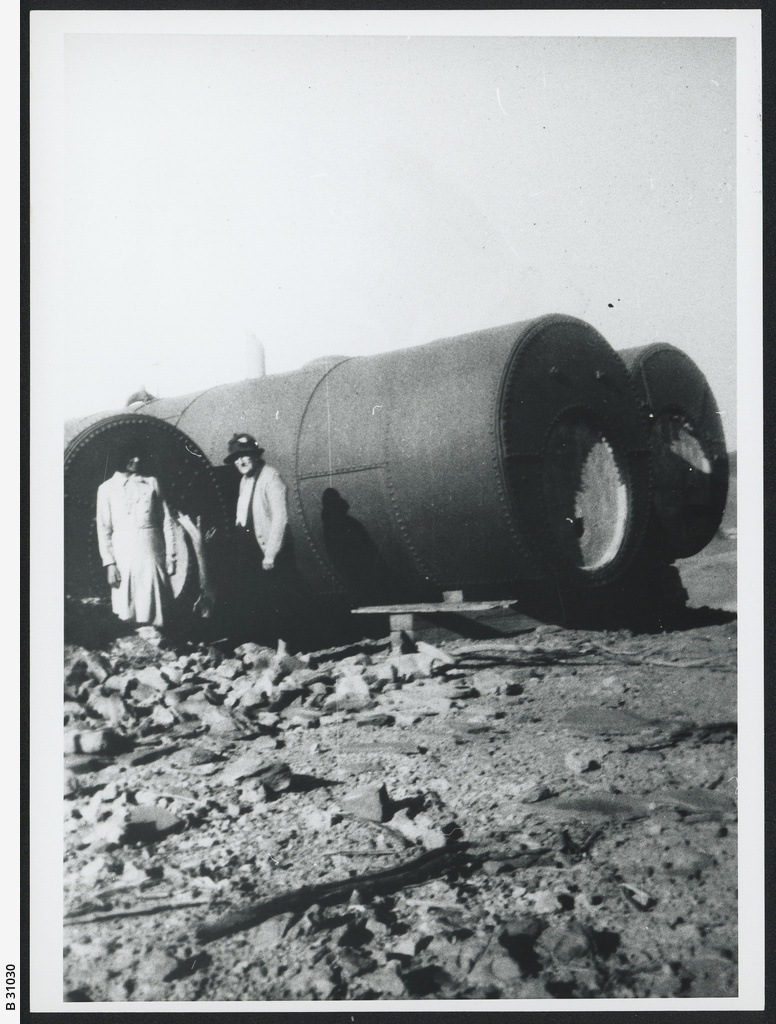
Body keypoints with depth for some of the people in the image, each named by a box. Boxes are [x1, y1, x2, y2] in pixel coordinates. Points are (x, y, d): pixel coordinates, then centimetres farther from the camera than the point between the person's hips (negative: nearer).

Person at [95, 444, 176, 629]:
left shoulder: (152, 483, 13)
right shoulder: (107, 488, 9)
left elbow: (166, 522, 11)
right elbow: (104, 529, 6)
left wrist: (170, 556, 3)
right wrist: (109, 563, -3)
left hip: (152, 556, 1)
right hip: (123, 559, -1)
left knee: (155, 613, -2)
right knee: (127, 614, -2)